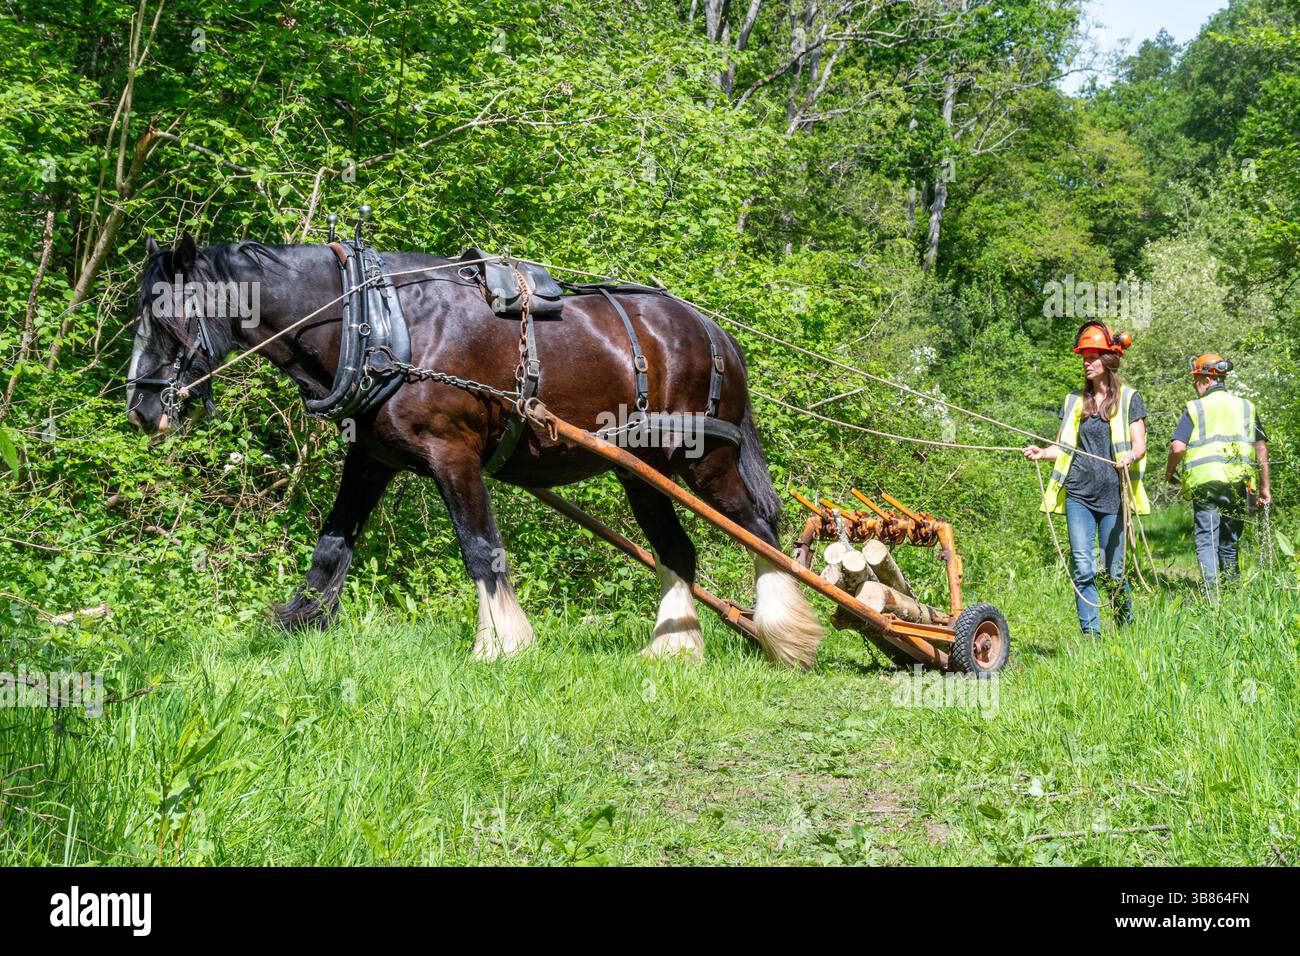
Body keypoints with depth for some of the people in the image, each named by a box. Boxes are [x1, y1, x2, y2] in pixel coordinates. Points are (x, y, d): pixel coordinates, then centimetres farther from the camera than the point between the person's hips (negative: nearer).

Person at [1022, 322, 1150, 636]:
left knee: (1112, 571, 0)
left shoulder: (1129, 399, 5)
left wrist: (1130, 456, -26)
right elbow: (1063, 447, 15)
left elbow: (1140, 444, -3)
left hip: (1113, 495, -3)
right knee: (1083, 569, -6)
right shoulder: (1074, 401, 15)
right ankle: (1090, 635, -3)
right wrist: (1041, 453, -6)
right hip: (1078, 494, 3)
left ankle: (1127, 627, 20)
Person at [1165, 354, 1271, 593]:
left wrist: (1169, 472, 11)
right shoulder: (1246, 407, 13)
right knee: (1229, 543, 14)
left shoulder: (1195, 408, 1)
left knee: (1206, 542, -4)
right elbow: (1262, 448, 9)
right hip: (1239, 484, 4)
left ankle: (1212, 596, -17)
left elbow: (1177, 447, -8)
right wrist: (1265, 486, 12)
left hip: (1204, 482, -4)